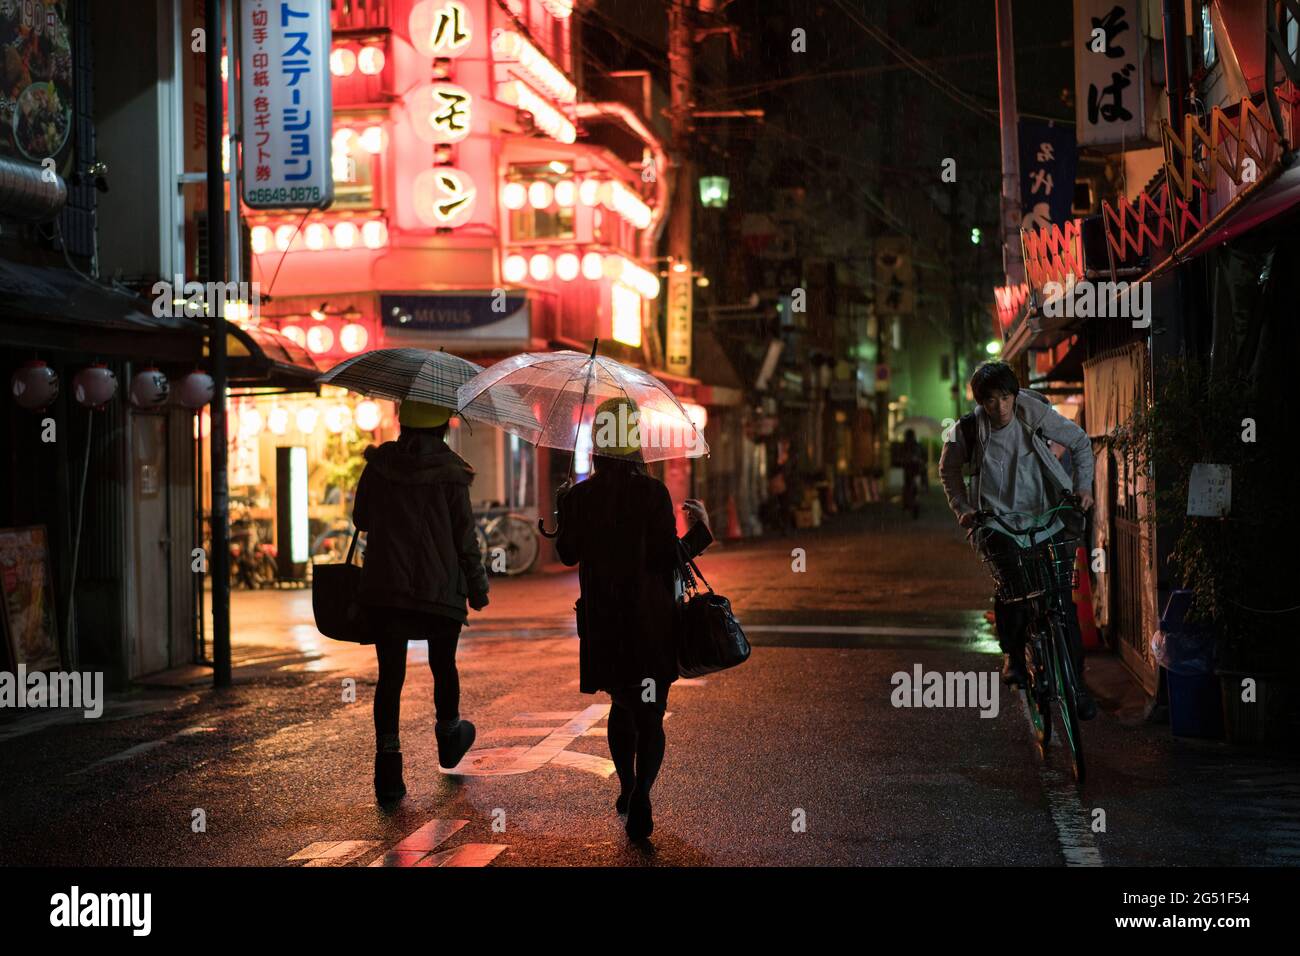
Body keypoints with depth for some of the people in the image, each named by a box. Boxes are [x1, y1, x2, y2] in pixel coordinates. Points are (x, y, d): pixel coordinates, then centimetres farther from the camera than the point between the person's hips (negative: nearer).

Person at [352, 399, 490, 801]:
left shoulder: (379, 466, -2)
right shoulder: (450, 473, -9)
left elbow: (361, 519, 10)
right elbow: (465, 538, -6)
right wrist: (478, 586, 5)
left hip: (384, 587, 1)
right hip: (440, 588, -1)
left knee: (390, 674, 1)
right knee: (443, 666, 19)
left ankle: (388, 764, -8)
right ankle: (449, 739, 40)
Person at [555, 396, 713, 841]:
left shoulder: (579, 496, -3)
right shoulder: (652, 492, -12)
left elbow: (568, 555, 8)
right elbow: (668, 557, -12)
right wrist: (700, 529, 3)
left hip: (602, 621, 3)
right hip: (651, 620, -3)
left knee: (622, 705, 22)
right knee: (651, 713, 3)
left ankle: (627, 788, 28)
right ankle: (641, 792, -16)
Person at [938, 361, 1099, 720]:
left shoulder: (1036, 415, -12)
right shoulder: (968, 429, -10)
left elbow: (1080, 442, 4)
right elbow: (948, 469, 9)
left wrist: (1083, 485, -6)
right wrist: (963, 509, -2)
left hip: (1048, 519, 0)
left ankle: (1076, 683, 5)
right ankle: (1013, 656, 10)